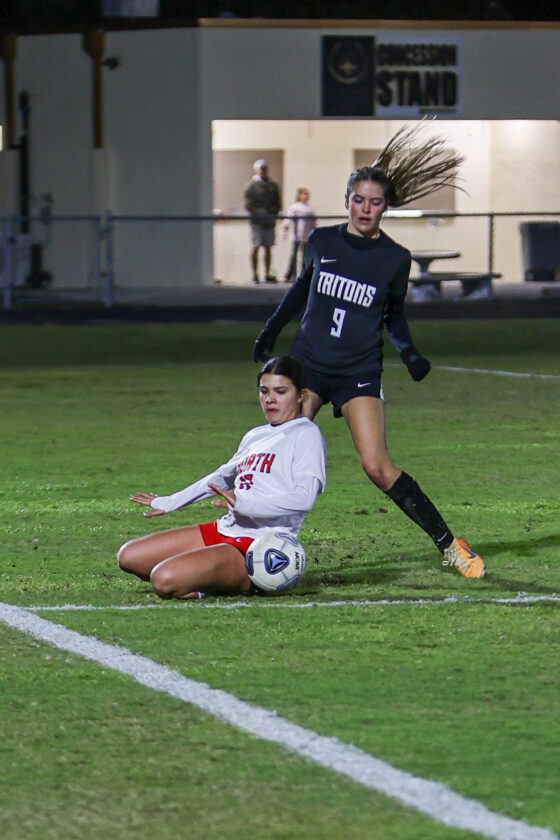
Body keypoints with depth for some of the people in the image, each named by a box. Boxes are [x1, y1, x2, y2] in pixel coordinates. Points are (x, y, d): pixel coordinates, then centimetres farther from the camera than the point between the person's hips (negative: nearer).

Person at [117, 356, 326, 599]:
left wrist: (245, 504, -29)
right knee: (128, 557, 7)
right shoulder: (255, 437, 19)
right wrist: (169, 503, 44)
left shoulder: (306, 434, -6)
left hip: (259, 547, -9)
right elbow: (222, 477, 37)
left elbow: (304, 498, -21)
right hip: (225, 531, 9)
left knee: (164, 580, -29)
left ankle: (243, 585, -3)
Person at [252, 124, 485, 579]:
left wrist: (409, 353, -4)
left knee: (378, 467, -14)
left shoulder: (396, 258, -2)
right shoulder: (322, 242, 1)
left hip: (360, 372, -2)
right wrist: (271, 331, 24)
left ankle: (449, 544, -6)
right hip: (308, 364, 2)